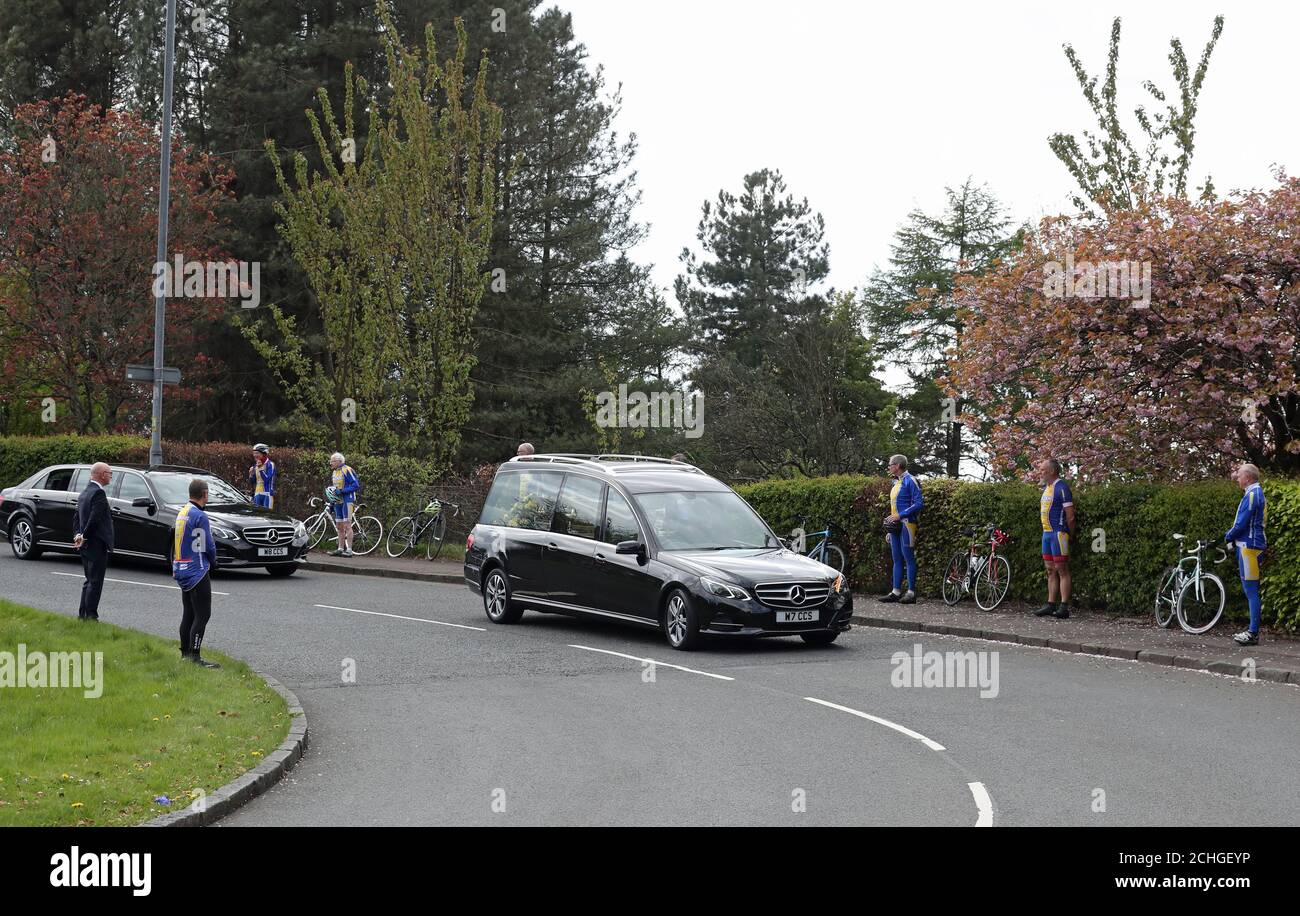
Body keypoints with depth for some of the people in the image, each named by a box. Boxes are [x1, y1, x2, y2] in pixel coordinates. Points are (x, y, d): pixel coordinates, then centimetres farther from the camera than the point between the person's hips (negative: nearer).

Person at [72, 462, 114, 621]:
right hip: (97, 545, -9)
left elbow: (77, 519, 15)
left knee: (89, 581, 16)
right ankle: (91, 616, -4)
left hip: (86, 546, 9)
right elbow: (94, 519, -22)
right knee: (95, 582, -5)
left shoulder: (84, 493, 15)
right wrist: (84, 537, -13)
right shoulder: (98, 493, -16)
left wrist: (78, 535, 3)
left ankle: (82, 614, 19)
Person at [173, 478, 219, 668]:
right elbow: (208, 546, -14)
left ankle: (185, 653, 20)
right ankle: (194, 656, -11)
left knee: (188, 614, 15)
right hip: (197, 571, -9)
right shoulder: (199, 516, -17)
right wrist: (213, 560, 7)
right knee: (202, 615, -7)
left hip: (182, 571, 9)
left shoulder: (182, 512, 11)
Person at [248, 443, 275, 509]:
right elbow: (251, 483, 18)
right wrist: (251, 475, -1)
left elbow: (267, 479, -17)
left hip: (267, 494, -7)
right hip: (257, 494, 7)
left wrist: (260, 469, -18)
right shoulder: (255, 466, 15)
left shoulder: (270, 464, -6)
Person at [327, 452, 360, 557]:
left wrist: (341, 491, -20)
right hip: (338, 502, 9)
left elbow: (356, 485, -16)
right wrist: (331, 502, 21)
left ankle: (349, 550, -11)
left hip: (347, 500, -9)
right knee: (339, 526, 10)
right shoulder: (335, 473, 17)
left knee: (347, 525, -11)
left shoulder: (347, 470, -12)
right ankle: (340, 549, 15)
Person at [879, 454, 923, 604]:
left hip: (906, 524, -9)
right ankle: (896, 592, 10)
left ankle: (911, 593, -7)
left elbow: (919, 503, -15)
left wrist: (899, 515, -19)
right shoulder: (896, 482, 20)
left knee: (909, 559, -8)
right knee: (897, 560, 8)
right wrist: (889, 531, 21)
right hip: (895, 526, 9)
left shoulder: (910, 481, -8)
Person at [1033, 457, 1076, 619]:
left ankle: (1064, 607, -9)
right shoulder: (1046, 488, 16)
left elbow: (1070, 516, -14)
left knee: (1061, 569, -8)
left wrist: (1069, 535, -8)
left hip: (1058, 533, -9)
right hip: (1046, 533, 9)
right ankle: (1051, 605, 13)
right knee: (1050, 570, 10)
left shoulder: (1062, 488, -13)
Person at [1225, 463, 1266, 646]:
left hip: (1249, 545, -10)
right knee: (1251, 591, 13)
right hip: (1253, 545, 10)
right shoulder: (1258, 493, 18)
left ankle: (1253, 633, -10)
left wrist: (1228, 536, -3)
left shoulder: (1252, 494, -14)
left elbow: (1242, 522, -18)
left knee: (1251, 591, -10)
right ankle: (1253, 630, 16)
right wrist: (1232, 534, 14)